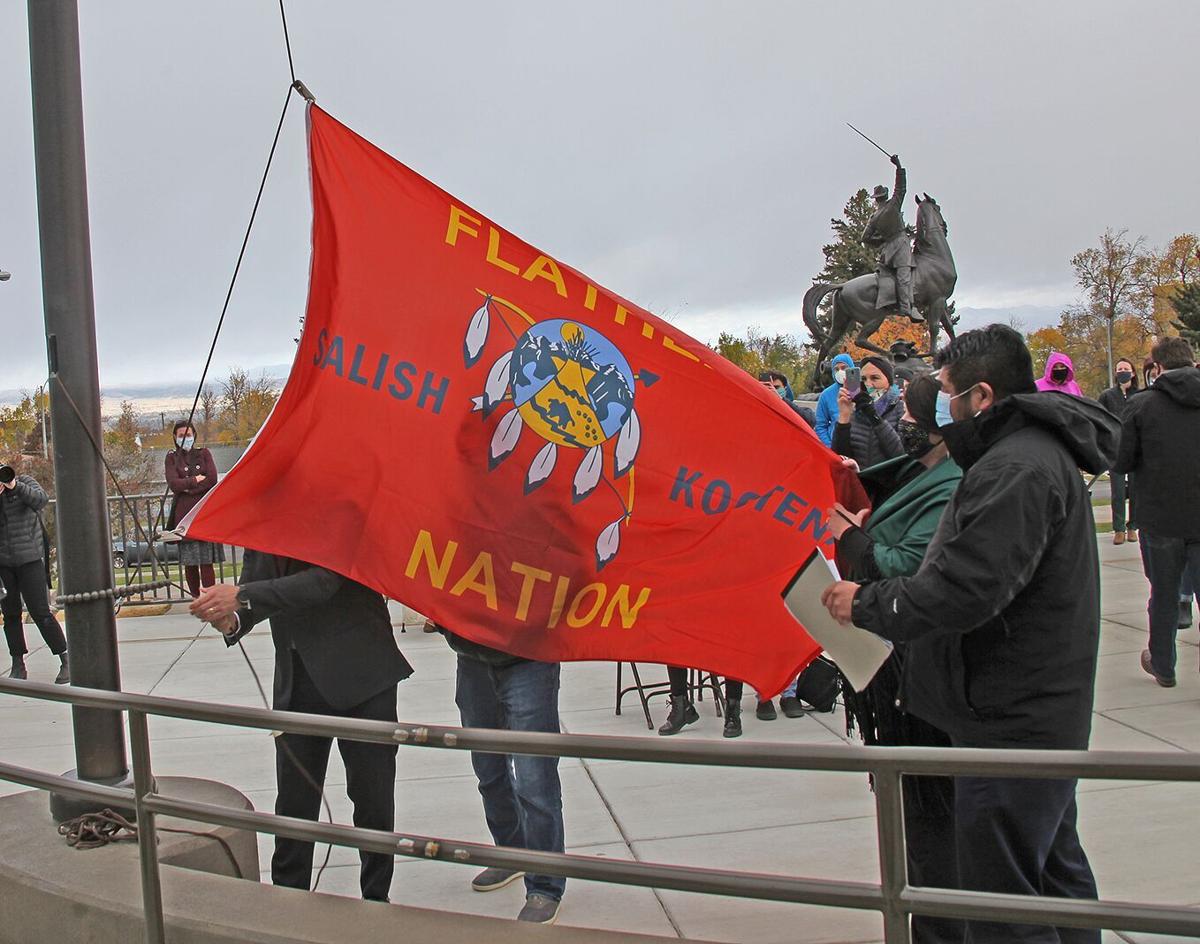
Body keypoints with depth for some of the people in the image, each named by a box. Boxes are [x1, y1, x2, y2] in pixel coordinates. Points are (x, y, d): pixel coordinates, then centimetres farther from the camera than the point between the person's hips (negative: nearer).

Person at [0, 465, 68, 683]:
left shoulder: (25, 482, -1)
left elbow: (41, 500, -20)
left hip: (30, 559, -4)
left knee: (40, 612, -7)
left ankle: (66, 661, -2)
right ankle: (18, 666, 16)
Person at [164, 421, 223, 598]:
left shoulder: (204, 454, 10)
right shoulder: (172, 457, 9)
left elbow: (212, 480, -3)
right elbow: (174, 484, -5)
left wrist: (187, 487, -6)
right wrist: (196, 480, -5)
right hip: (184, 514, 0)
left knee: (206, 561, -6)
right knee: (189, 563, 1)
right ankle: (195, 599, 11)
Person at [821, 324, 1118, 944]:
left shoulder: (1016, 469, -22)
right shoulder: (1037, 452, 13)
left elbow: (963, 591, -29)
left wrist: (866, 602, -15)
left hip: (1011, 724, -11)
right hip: (1041, 715, 11)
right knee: (1055, 870, 25)